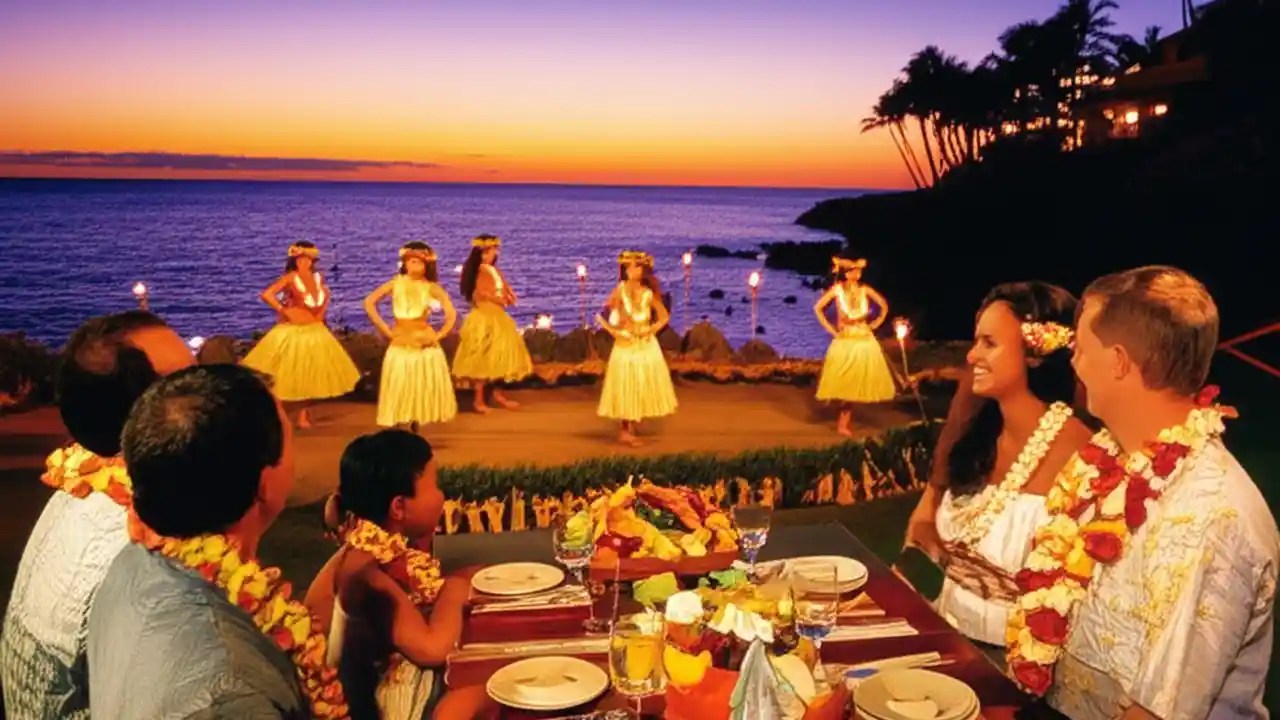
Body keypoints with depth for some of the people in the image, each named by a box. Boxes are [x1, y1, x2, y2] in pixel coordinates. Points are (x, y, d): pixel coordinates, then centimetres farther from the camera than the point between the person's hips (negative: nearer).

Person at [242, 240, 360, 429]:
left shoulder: (317, 277, 1)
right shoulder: (290, 278, -15)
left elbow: (325, 294, 22)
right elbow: (266, 294, -22)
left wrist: (322, 311, 8)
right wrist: (283, 311, -17)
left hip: (315, 332, 6)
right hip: (293, 331, -6)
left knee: (311, 374, 10)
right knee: (290, 374, 1)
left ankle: (304, 415, 22)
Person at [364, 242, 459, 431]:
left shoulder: (430, 287, -3)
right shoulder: (396, 283, 1)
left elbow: (451, 314, -8)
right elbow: (369, 303, 0)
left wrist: (439, 335, -9)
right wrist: (385, 329, -3)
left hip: (424, 342, 0)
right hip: (400, 342, 0)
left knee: (424, 387, 3)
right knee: (399, 388, 0)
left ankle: (415, 428, 17)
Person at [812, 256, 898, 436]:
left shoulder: (865, 290, -1)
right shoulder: (836, 290, -7)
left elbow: (884, 306, 13)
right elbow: (817, 308, 0)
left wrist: (875, 324, 5)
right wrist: (830, 329, -3)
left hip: (864, 342, 3)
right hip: (844, 342, -3)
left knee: (859, 382, 4)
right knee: (844, 383, 0)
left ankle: (845, 421, 15)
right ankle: (844, 421, 14)